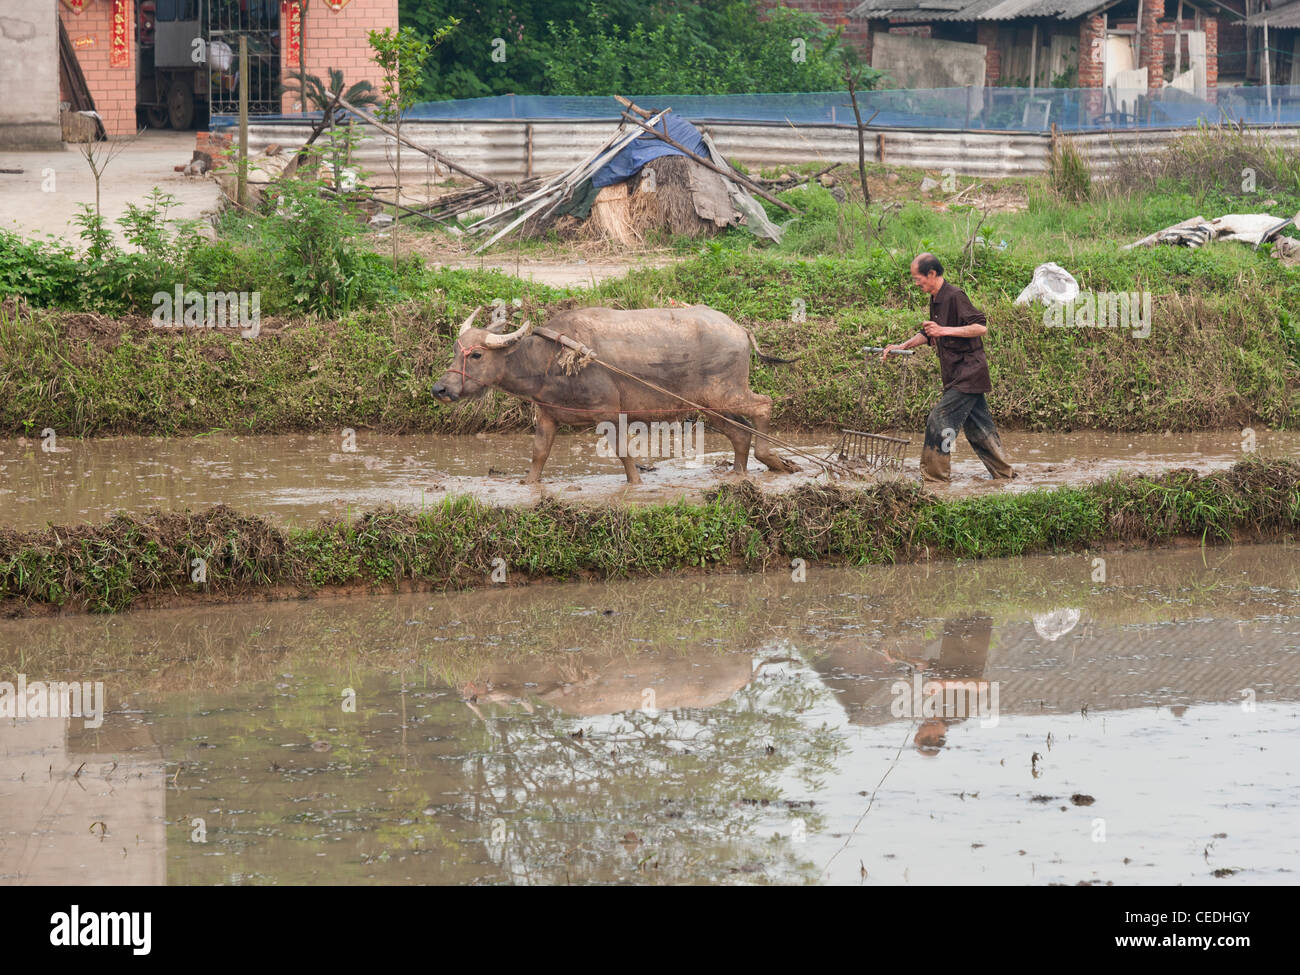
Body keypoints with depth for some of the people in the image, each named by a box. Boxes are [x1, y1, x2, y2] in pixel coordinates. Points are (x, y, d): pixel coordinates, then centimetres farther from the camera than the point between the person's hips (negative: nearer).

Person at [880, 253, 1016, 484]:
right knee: (977, 425, 13)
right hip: (958, 374, 10)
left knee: (940, 420, -10)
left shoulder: (954, 296, -17)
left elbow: (981, 326, -22)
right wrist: (900, 347, 14)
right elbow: (928, 334, 25)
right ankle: (1004, 473, 20)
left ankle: (935, 477, -6)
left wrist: (944, 331, -25)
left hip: (968, 373, -10)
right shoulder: (936, 300, 12)